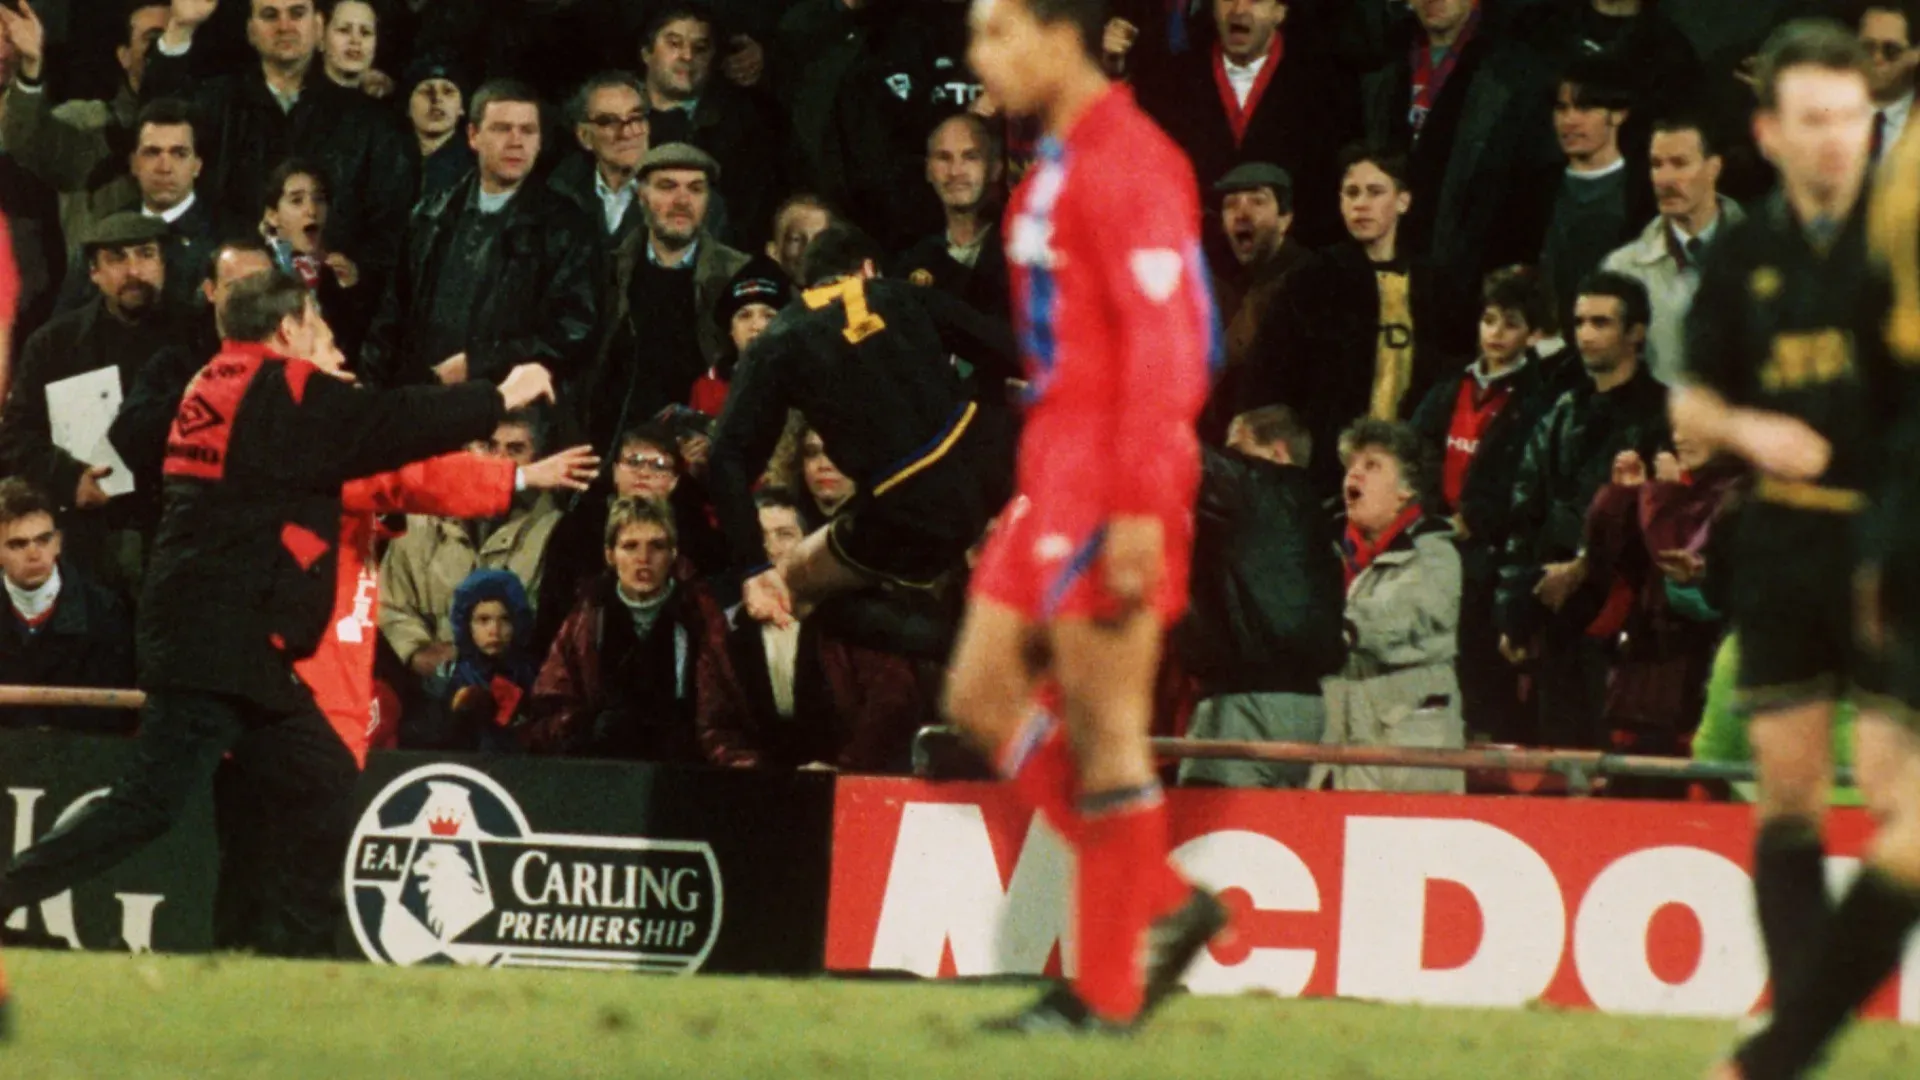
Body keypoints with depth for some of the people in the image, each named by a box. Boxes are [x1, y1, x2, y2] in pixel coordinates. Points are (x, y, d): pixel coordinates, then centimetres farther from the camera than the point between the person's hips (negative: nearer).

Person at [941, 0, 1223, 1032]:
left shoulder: (1129, 164, -14)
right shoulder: (1055, 167, 17)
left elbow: (1163, 345, -19)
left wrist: (1136, 511, -23)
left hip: (1115, 482, -10)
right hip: (1053, 473, 10)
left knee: (1103, 728, -5)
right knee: (983, 695, 9)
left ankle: (1108, 993, 1)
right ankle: (1162, 905, 13)